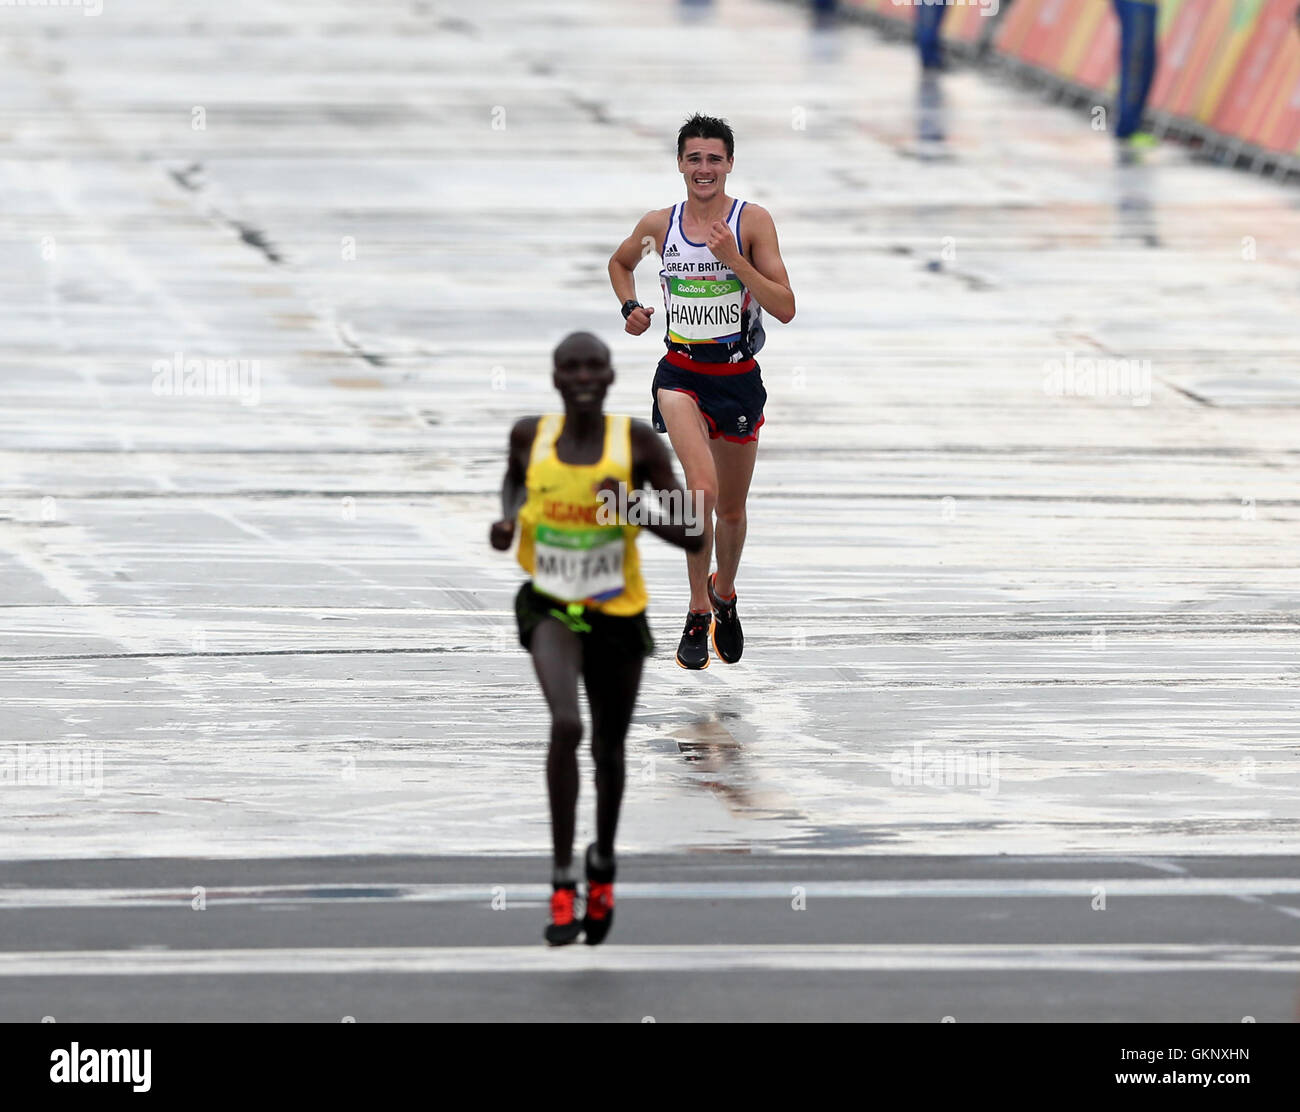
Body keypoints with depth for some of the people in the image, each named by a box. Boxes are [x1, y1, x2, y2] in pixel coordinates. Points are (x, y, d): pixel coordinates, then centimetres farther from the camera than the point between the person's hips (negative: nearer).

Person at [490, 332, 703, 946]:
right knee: (566, 723, -26)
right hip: (551, 607, -1)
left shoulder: (637, 442, -13)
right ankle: (562, 878, -21)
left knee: (609, 745, 18)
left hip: (618, 614, 1)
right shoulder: (531, 435, -6)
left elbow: (693, 534, -13)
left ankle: (602, 861, 46)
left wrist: (632, 509, -28)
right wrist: (507, 520, -1)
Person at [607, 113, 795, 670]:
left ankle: (724, 595, 44)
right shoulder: (658, 225, 0)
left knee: (731, 509, 15)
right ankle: (698, 614, -15)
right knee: (702, 488, -25)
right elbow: (620, 262, 24)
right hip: (681, 374, -1)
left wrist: (733, 259, -22)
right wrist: (630, 306, 5)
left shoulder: (752, 221, -7)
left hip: (739, 378, 1)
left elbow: (785, 308, -12)